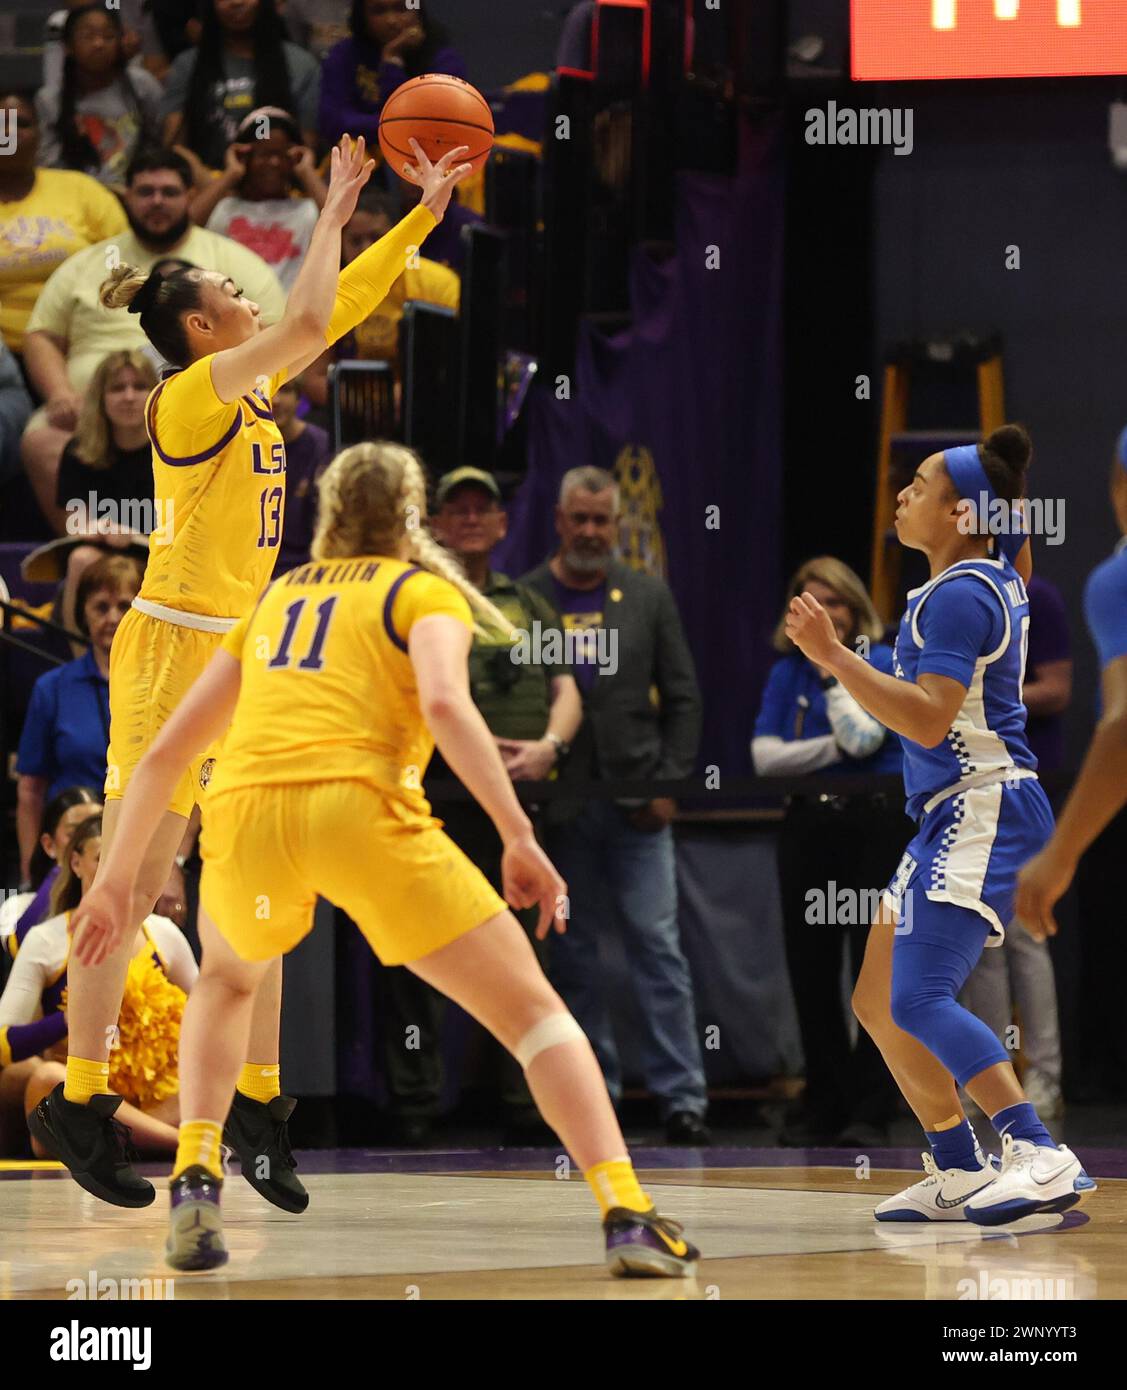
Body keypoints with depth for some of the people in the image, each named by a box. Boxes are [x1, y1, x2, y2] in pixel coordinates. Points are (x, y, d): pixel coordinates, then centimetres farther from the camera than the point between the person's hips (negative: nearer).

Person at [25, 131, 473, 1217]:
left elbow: (338, 308, 20)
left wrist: (423, 214, 16)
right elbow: (310, 319, -23)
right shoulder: (190, 396, -12)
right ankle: (75, 1104, 1)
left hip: (244, 654, 9)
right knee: (134, 885, -5)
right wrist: (334, 211, -11)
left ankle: (257, 1104, 9)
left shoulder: (254, 389, 12)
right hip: (174, 647, -9)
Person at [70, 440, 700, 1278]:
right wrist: (520, 839, -10)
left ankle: (195, 1181, 16)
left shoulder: (279, 598, 30)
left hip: (246, 815, 4)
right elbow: (444, 703, -7)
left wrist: (118, 879, 36)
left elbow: (166, 752, 30)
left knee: (228, 980, 36)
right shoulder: (427, 591, 16)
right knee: (533, 1012, 3)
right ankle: (626, 1216, -14)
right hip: (359, 808, -4)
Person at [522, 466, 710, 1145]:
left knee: (659, 943, -4)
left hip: (637, 804, 0)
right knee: (574, 950, 3)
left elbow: (682, 698, 9)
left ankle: (683, 1096, -4)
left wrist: (668, 783, -1)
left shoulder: (648, 596, 8)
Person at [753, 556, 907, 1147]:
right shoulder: (787, 673, 10)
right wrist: (836, 748, -10)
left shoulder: (885, 664, 0)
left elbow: (863, 737, -15)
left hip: (875, 826, -4)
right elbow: (765, 754, -2)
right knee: (811, 972, 4)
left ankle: (871, 1112, -1)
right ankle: (824, 1106, 10)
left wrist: (833, 671, -7)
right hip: (809, 827, 4)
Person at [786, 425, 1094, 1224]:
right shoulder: (996, 579, 13)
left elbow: (930, 717, -25)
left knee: (921, 999, -21)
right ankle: (958, 1175, 14)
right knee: (879, 1004, 11)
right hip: (954, 818, 11)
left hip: (981, 815, -11)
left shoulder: (959, 596, -16)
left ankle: (1042, 1159, -27)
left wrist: (834, 657, -26)